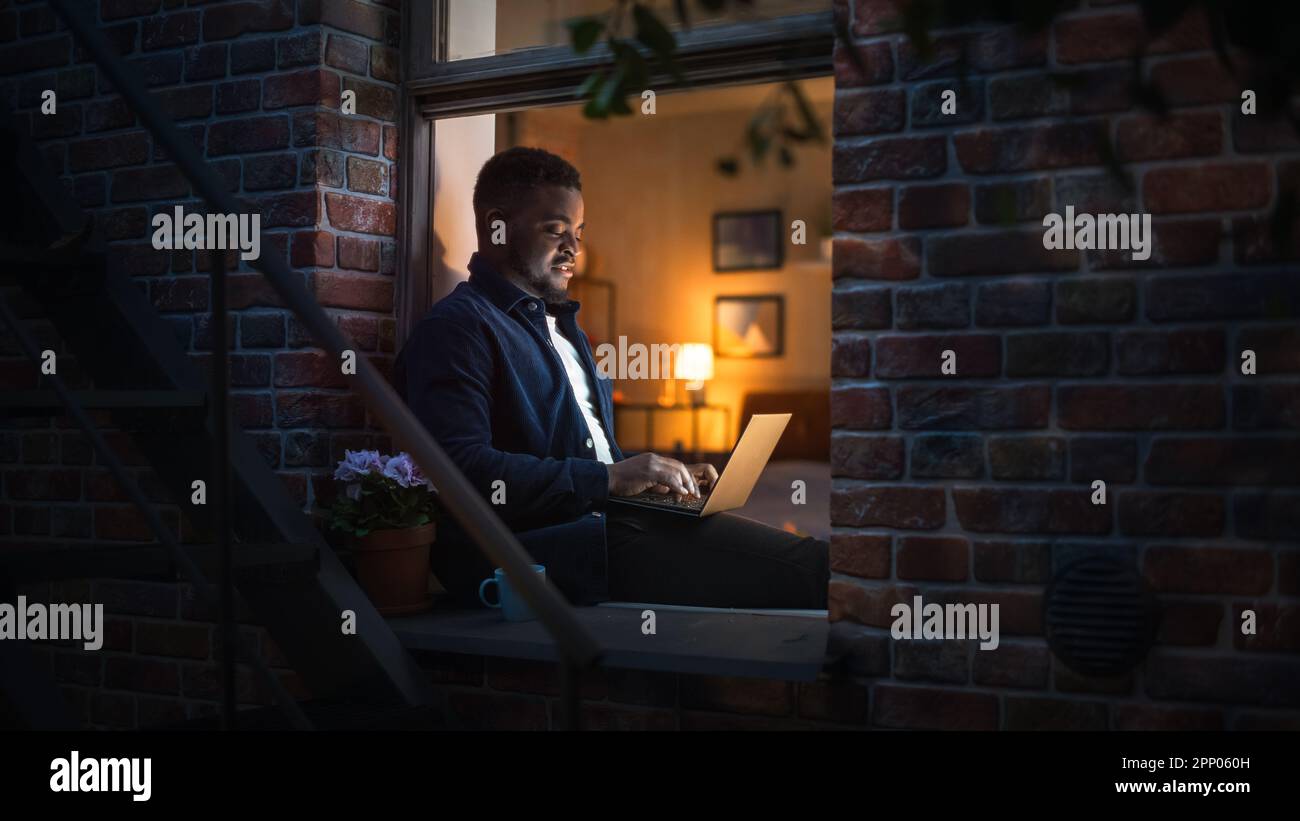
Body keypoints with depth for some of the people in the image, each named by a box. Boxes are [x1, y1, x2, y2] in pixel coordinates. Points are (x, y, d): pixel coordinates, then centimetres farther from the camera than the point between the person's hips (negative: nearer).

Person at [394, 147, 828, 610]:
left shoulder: (562, 325, 27)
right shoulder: (455, 326, -5)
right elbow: (462, 469, -19)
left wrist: (660, 475, 12)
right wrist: (608, 478, -18)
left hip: (610, 518, 9)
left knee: (811, 559, -13)